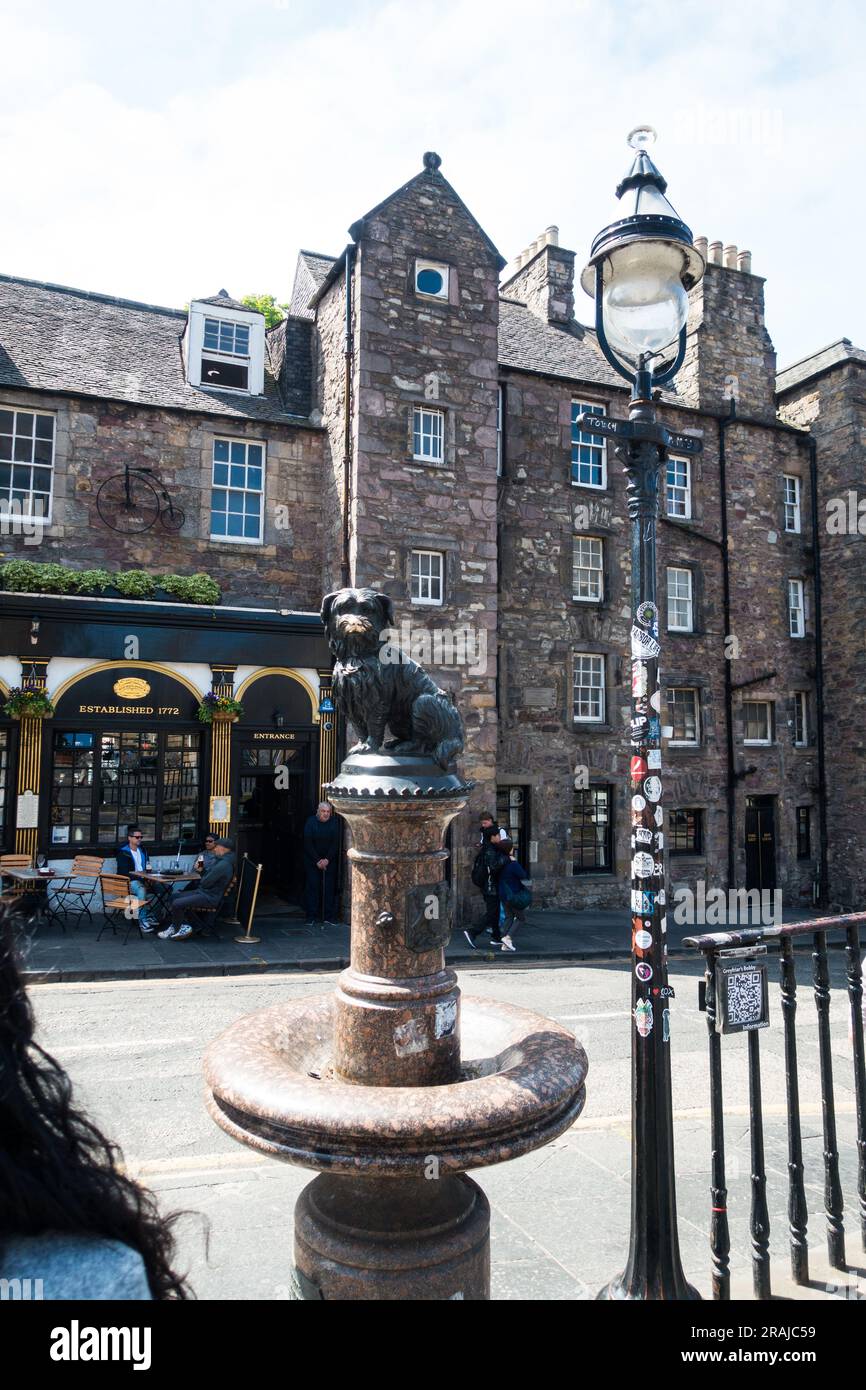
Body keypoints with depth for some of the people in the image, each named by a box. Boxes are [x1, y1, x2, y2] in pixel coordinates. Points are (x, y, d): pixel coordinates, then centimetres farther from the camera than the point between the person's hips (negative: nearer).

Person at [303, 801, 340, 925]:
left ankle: (328, 917, 3)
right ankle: (311, 917, 5)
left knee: (329, 888, -2)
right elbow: (307, 844, -9)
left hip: (329, 860, 1)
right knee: (312, 887, -2)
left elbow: (336, 843, -5)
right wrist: (317, 861, -14)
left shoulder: (334, 823, -2)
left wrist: (327, 859, -14)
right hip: (312, 861, -1)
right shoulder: (311, 821, -6)